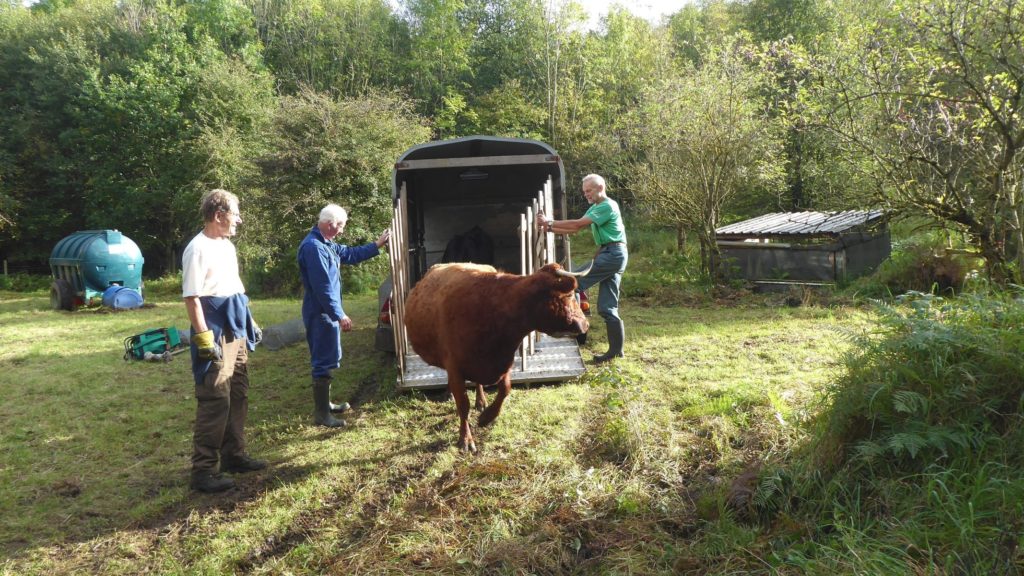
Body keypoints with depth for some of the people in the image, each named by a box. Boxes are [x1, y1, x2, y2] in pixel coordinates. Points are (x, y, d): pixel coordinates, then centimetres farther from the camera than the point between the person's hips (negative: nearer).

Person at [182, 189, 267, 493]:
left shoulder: (227, 245, 13)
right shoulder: (198, 249, -15)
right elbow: (191, 297, -20)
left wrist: (250, 323, 22)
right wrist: (204, 338, -24)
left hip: (236, 332, 10)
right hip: (215, 334, -10)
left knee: (238, 397, 15)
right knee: (215, 402, -7)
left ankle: (233, 455, 27)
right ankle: (203, 470, 1)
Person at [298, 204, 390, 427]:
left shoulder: (325, 244, 11)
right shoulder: (313, 247, -22)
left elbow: (351, 254, 26)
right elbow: (323, 286, -26)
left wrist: (377, 245, 23)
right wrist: (339, 315, -25)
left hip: (326, 312, 11)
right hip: (321, 314, -11)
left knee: (327, 359, 19)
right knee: (324, 361, -4)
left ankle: (324, 403, 32)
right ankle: (321, 413, 3)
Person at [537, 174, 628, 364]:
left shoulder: (608, 206, -8)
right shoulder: (595, 208, 23)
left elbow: (578, 223, -16)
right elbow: (575, 229, 16)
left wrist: (550, 222, -13)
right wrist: (550, 228, 3)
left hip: (613, 254, -10)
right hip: (610, 255, 10)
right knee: (608, 307, 6)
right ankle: (616, 349, 7)